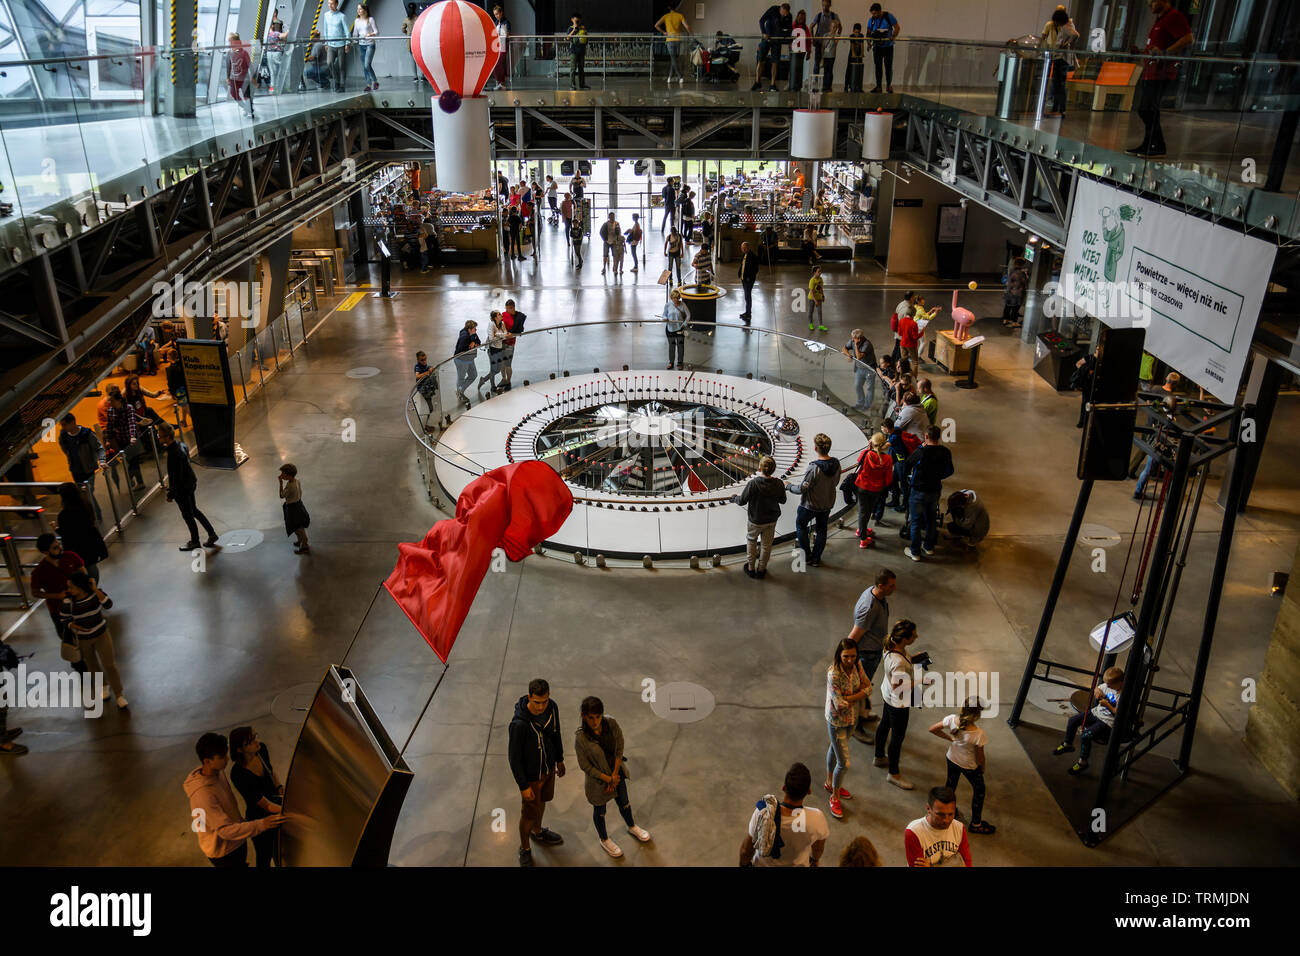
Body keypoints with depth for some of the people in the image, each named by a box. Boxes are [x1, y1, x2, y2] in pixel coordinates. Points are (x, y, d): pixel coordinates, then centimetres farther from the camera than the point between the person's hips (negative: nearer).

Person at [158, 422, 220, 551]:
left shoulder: (175, 454, -31)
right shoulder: (180, 445, -3)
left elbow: (176, 477, -27)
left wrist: (171, 494, -19)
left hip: (183, 489, -9)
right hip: (190, 483, 9)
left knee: (187, 515, 10)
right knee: (194, 511, 22)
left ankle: (194, 541, 28)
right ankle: (212, 533, 29)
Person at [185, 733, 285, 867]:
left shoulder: (219, 772, -10)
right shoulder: (203, 796, -37)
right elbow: (225, 830, -36)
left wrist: (241, 820, 19)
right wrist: (261, 825, -43)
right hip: (222, 852, -7)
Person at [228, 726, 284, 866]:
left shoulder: (261, 748, -16)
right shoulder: (238, 774, -34)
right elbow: (266, 805, -31)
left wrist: (280, 787, -8)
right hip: (259, 819, -5)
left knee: (280, 853, 26)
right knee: (264, 859, 19)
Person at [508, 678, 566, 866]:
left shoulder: (552, 708, -18)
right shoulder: (519, 724, -37)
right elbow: (514, 757, -24)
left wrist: (560, 760, 14)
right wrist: (524, 786, -17)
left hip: (548, 767, 6)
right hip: (530, 775, -6)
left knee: (542, 801, 29)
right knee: (529, 813, 14)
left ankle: (537, 832, 57)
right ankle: (525, 849, 41)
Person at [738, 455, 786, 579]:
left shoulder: (752, 483, -29)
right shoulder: (779, 484, -17)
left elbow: (742, 501, -21)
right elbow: (782, 501, -1)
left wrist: (735, 498, 1)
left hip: (755, 520, -3)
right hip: (772, 520, 3)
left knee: (751, 542, 23)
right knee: (766, 545, 20)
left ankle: (751, 568, 33)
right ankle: (761, 570, 36)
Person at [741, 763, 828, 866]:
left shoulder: (762, 813, -35)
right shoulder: (816, 819, -34)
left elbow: (746, 850, -18)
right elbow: (818, 848, -10)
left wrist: (744, 864, 4)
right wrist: (815, 859, 13)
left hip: (763, 864, -1)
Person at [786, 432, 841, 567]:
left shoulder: (814, 468, -33)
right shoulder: (836, 464, -13)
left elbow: (801, 489, -25)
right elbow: (836, 483, 3)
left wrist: (789, 486, -7)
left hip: (810, 505, -5)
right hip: (828, 504, 5)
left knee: (800, 525, 20)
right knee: (821, 530, 21)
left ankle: (806, 556, 25)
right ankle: (816, 559, 33)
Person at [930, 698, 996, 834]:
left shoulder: (952, 720, -26)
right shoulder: (979, 735, -35)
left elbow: (932, 729, -13)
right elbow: (980, 757, -20)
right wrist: (982, 768, 1)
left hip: (952, 759, 4)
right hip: (969, 767, -4)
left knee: (950, 784, 29)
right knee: (979, 791, 22)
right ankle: (976, 824, 38)